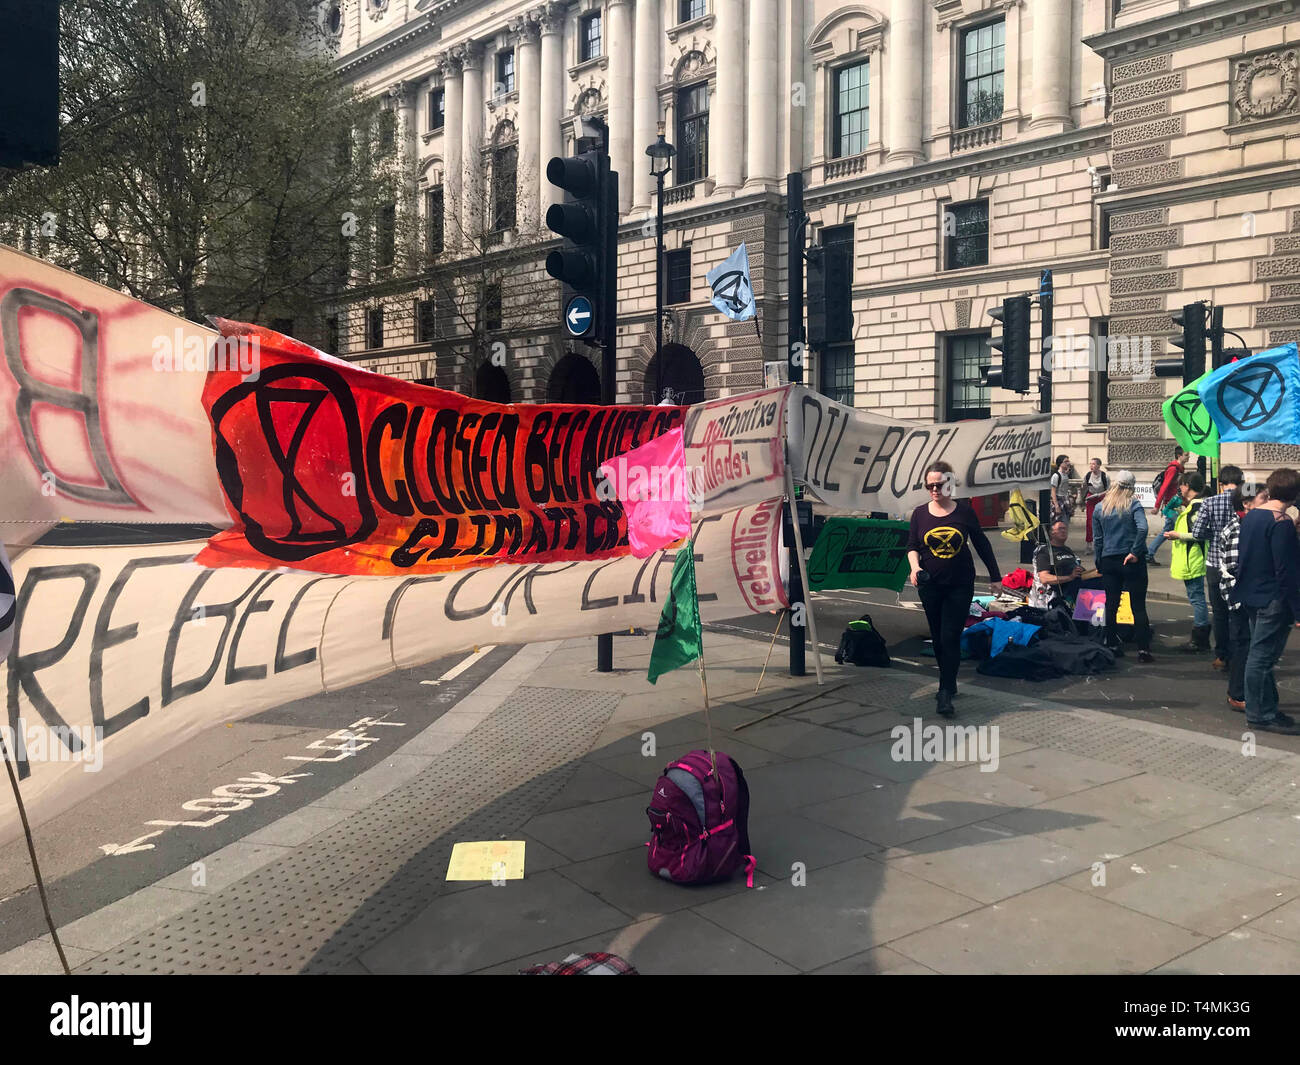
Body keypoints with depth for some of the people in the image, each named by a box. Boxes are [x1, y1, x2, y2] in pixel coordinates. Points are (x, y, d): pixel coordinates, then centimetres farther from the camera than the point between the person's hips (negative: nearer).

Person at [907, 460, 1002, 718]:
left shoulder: (964, 510, -4)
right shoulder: (920, 513, 0)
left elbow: (982, 544, 4)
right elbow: (912, 546, 4)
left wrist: (995, 576, 9)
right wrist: (915, 566, -17)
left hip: (960, 585, -2)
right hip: (930, 585, 2)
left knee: (950, 638, -9)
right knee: (938, 638, 10)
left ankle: (945, 694, -6)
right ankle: (949, 684, 28)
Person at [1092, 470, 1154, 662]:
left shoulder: (1099, 508, 4)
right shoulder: (1134, 505, -5)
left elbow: (1097, 539, 7)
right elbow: (1142, 528, -21)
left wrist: (1099, 563, 14)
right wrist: (1135, 552, -15)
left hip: (1109, 560, 3)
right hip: (1133, 561, -3)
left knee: (1111, 605, 12)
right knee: (1138, 606, 1)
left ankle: (1112, 645, 16)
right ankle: (1143, 649, -2)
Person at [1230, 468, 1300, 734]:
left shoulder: (1250, 517, 8)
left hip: (1251, 596, 9)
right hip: (1274, 599, -9)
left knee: (1260, 655, 17)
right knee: (1261, 657, -3)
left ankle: (1267, 709, 26)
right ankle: (1260, 714, 4)